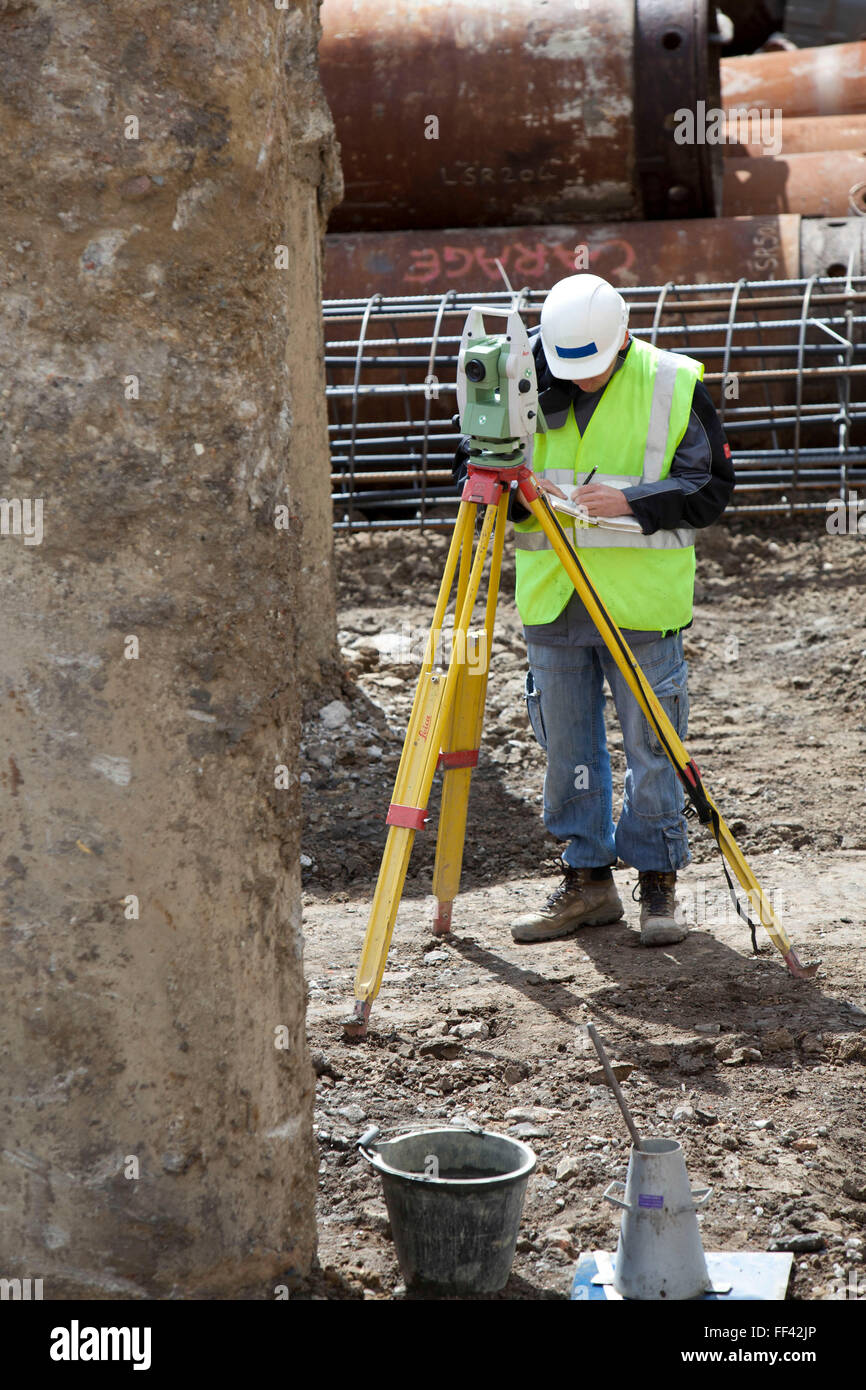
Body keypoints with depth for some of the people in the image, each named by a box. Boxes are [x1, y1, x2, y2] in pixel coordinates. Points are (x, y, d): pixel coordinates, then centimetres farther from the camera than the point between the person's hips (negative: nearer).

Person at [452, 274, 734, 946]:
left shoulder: (674, 385, -5)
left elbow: (711, 487, -5)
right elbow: (470, 464, 9)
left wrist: (631, 500, -20)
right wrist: (513, 493, -13)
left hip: (642, 597, -3)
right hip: (551, 597, 3)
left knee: (652, 743, 2)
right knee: (567, 744, 10)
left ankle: (659, 880, 15)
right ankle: (588, 879, 22)